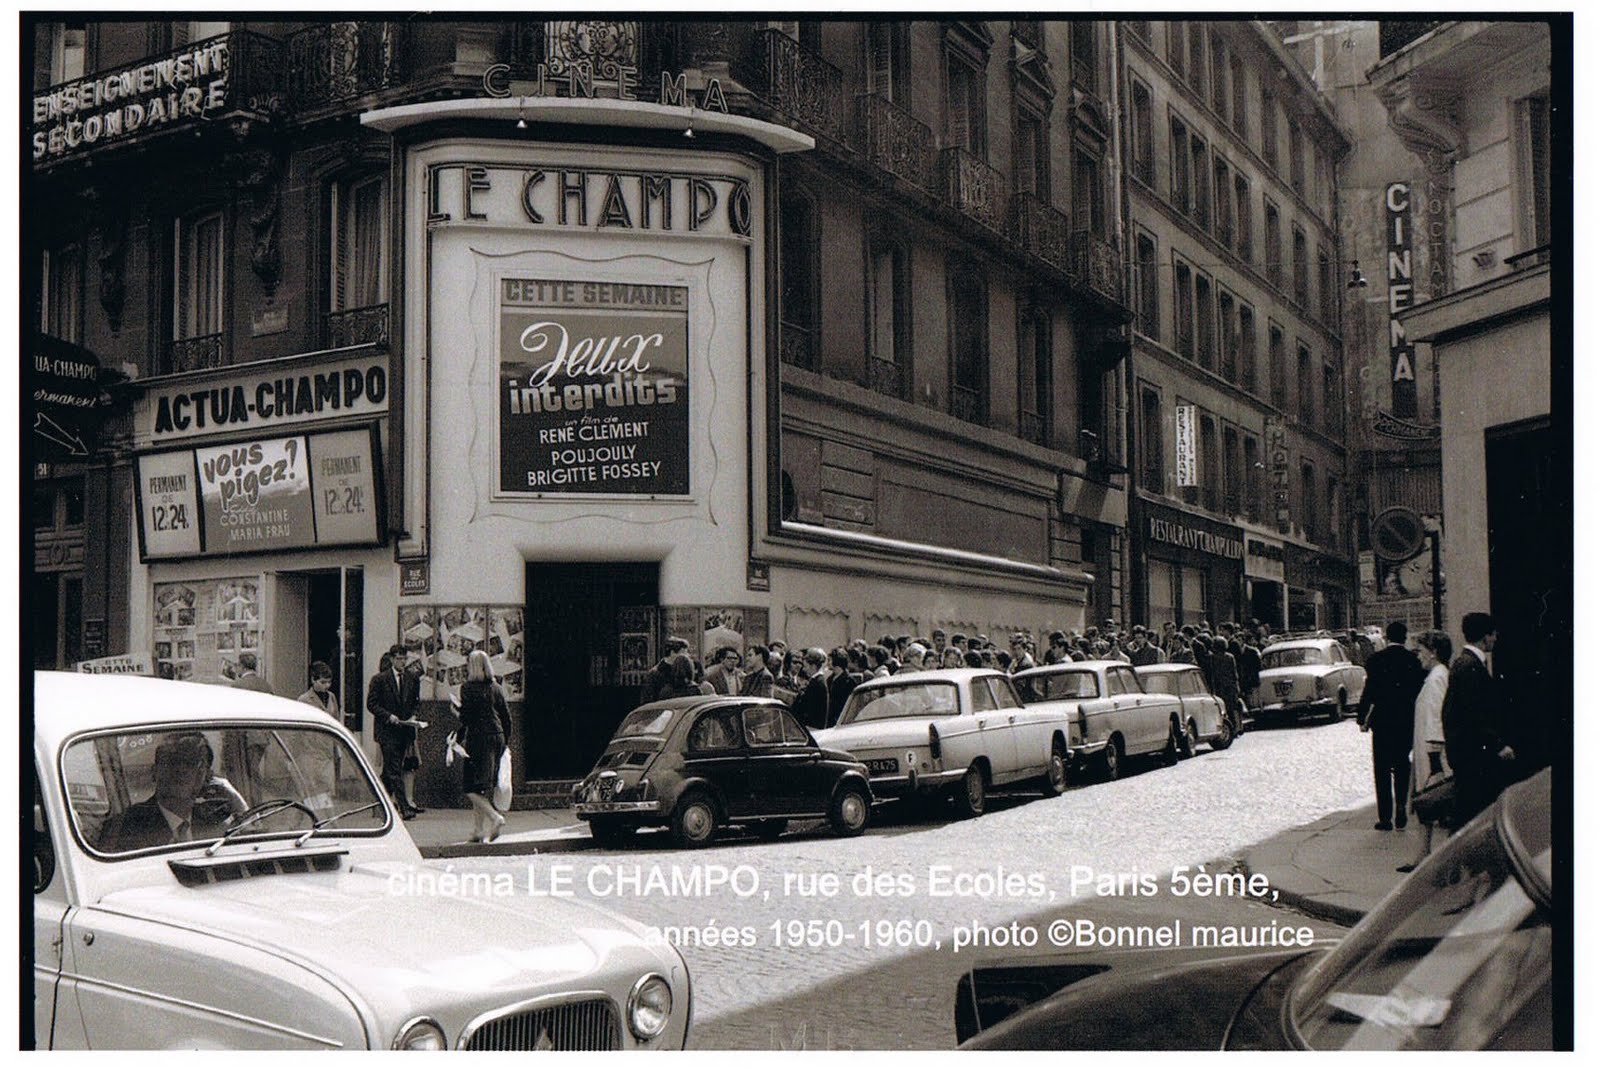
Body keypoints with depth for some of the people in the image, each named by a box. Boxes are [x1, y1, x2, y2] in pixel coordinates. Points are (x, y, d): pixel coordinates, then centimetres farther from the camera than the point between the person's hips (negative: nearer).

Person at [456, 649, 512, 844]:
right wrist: (504, 740, 18)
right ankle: (480, 830, 13)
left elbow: (465, 716, -12)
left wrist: (459, 738, 0)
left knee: (471, 786, -1)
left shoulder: (468, 687, -8)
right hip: (497, 737, 6)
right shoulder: (496, 689, 9)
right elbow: (507, 717, 10)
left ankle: (495, 817, -19)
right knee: (487, 786, 11)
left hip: (478, 738, -6)